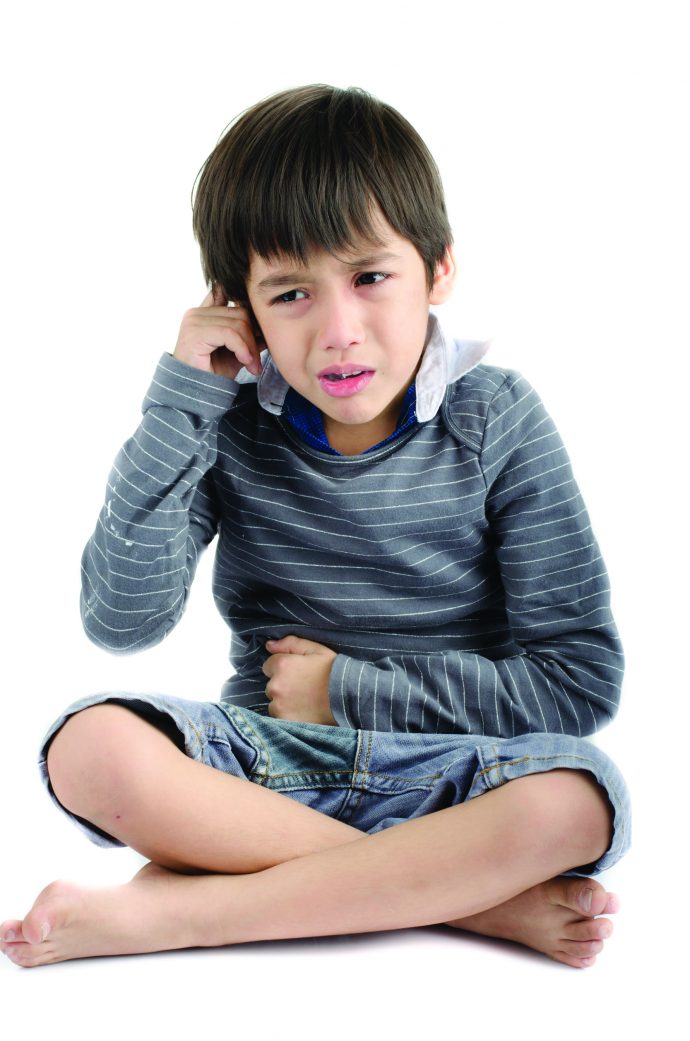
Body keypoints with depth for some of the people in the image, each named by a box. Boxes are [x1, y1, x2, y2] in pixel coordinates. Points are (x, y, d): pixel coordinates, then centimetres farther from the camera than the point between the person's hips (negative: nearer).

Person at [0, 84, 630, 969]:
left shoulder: (495, 421, -5)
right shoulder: (229, 424, -1)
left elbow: (581, 680, -6)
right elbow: (121, 621, -13)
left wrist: (349, 687, -9)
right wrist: (179, 401, -15)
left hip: (439, 771, -1)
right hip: (267, 759, 1)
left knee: (577, 799, -33)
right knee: (90, 745, -28)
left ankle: (162, 911, -26)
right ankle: (482, 897, -24)